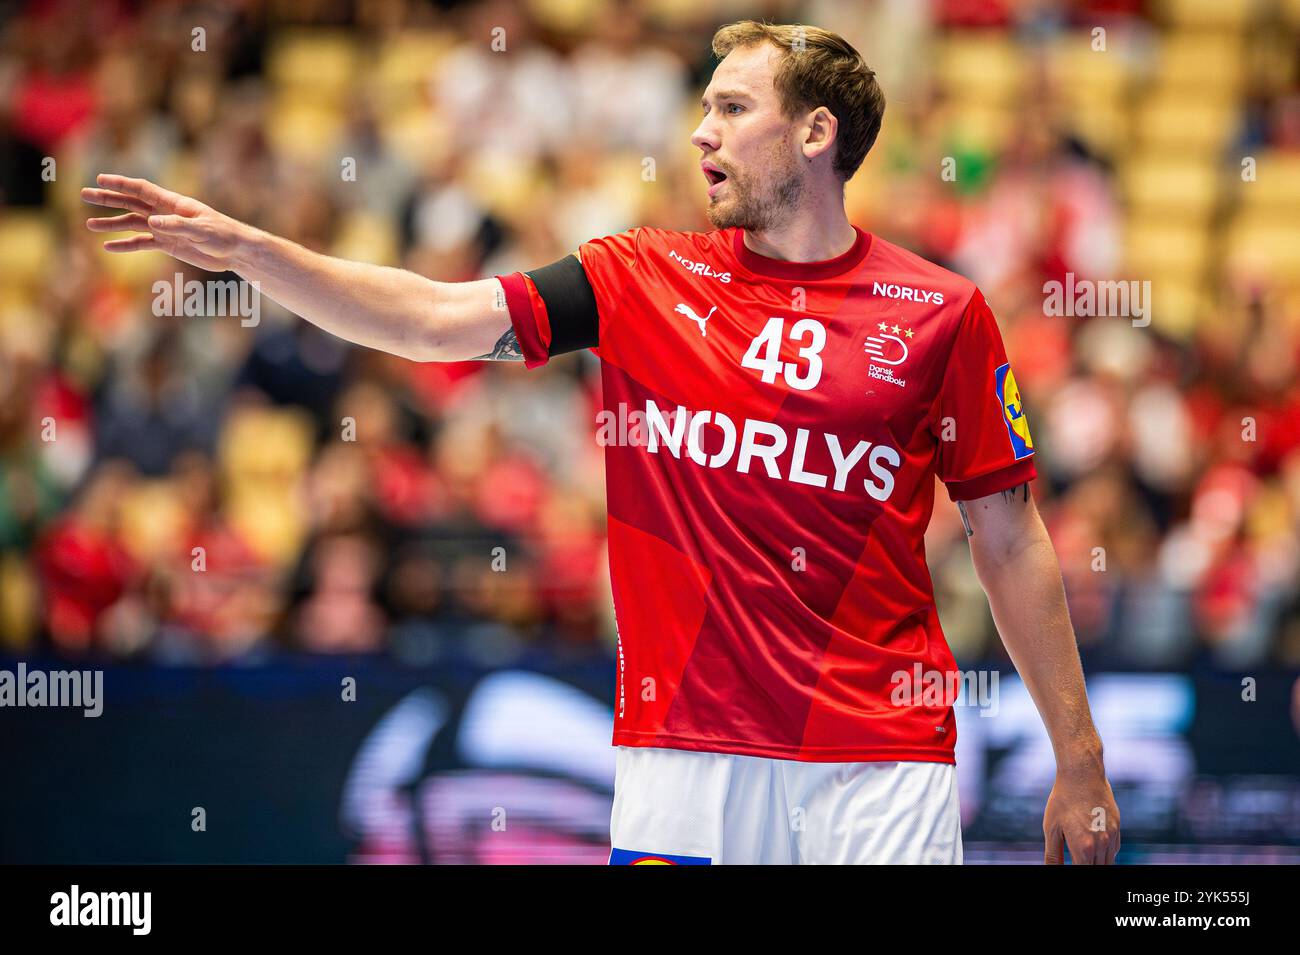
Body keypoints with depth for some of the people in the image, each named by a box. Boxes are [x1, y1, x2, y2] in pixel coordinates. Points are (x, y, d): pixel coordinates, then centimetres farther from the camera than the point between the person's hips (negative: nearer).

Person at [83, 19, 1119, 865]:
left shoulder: (943, 312, 3)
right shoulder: (644, 280, 8)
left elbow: (1009, 541, 5)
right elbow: (436, 320, 3)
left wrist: (1080, 760, 4)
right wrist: (246, 247, -7)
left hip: (879, 760, -1)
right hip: (683, 747, 2)